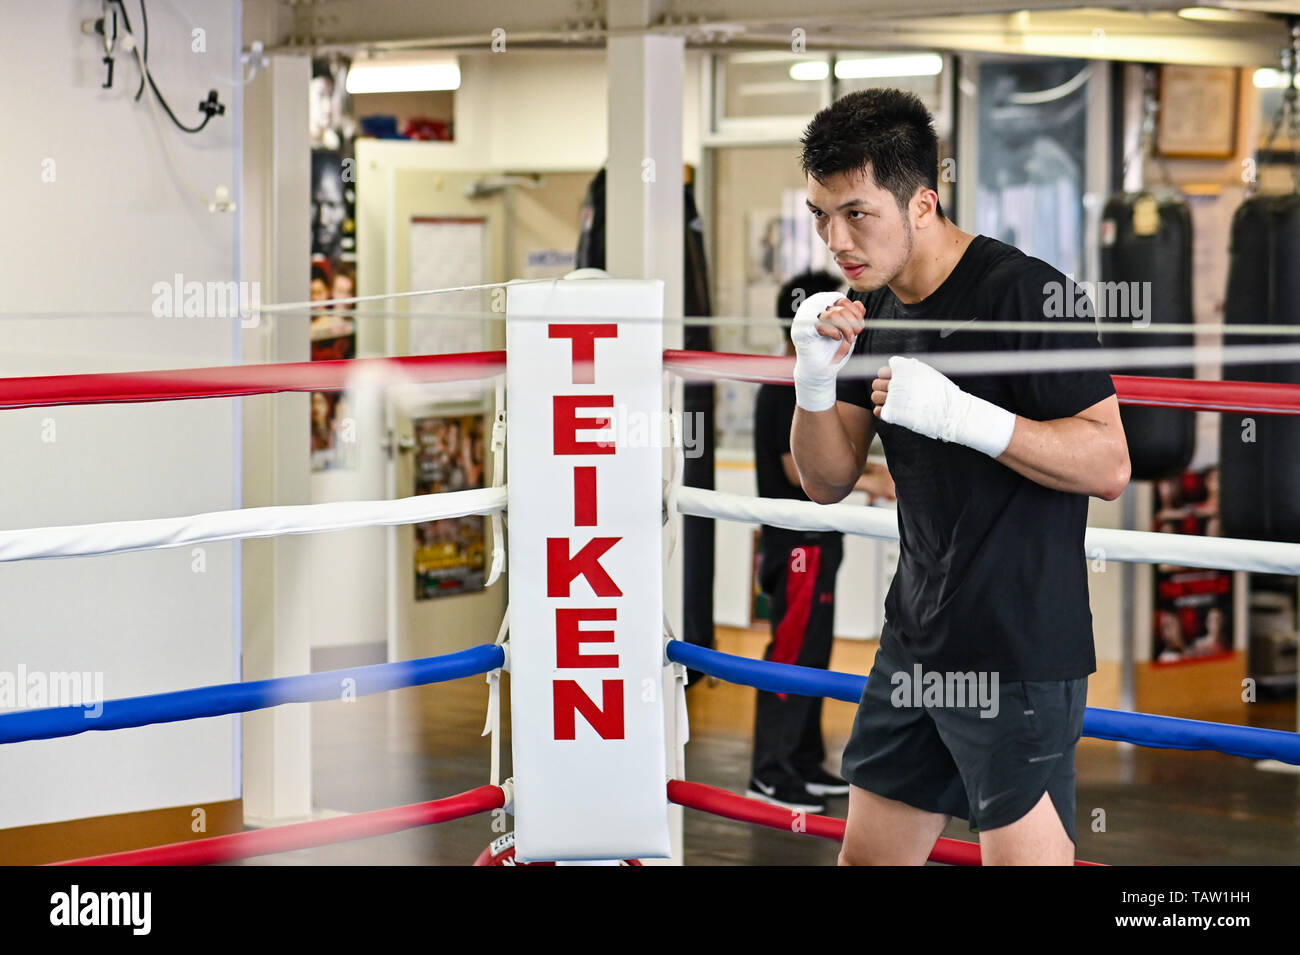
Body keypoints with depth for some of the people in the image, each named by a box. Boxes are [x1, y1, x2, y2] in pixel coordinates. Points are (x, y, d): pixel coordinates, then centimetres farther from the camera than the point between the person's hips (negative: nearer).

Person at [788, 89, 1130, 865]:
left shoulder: (1029, 293, -14)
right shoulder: (872, 310, 9)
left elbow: (1109, 466, -17)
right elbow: (829, 483, 10)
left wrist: (959, 413, -26)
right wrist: (816, 379, -9)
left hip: (1021, 654, -8)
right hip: (914, 645, 8)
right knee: (868, 857, 13)